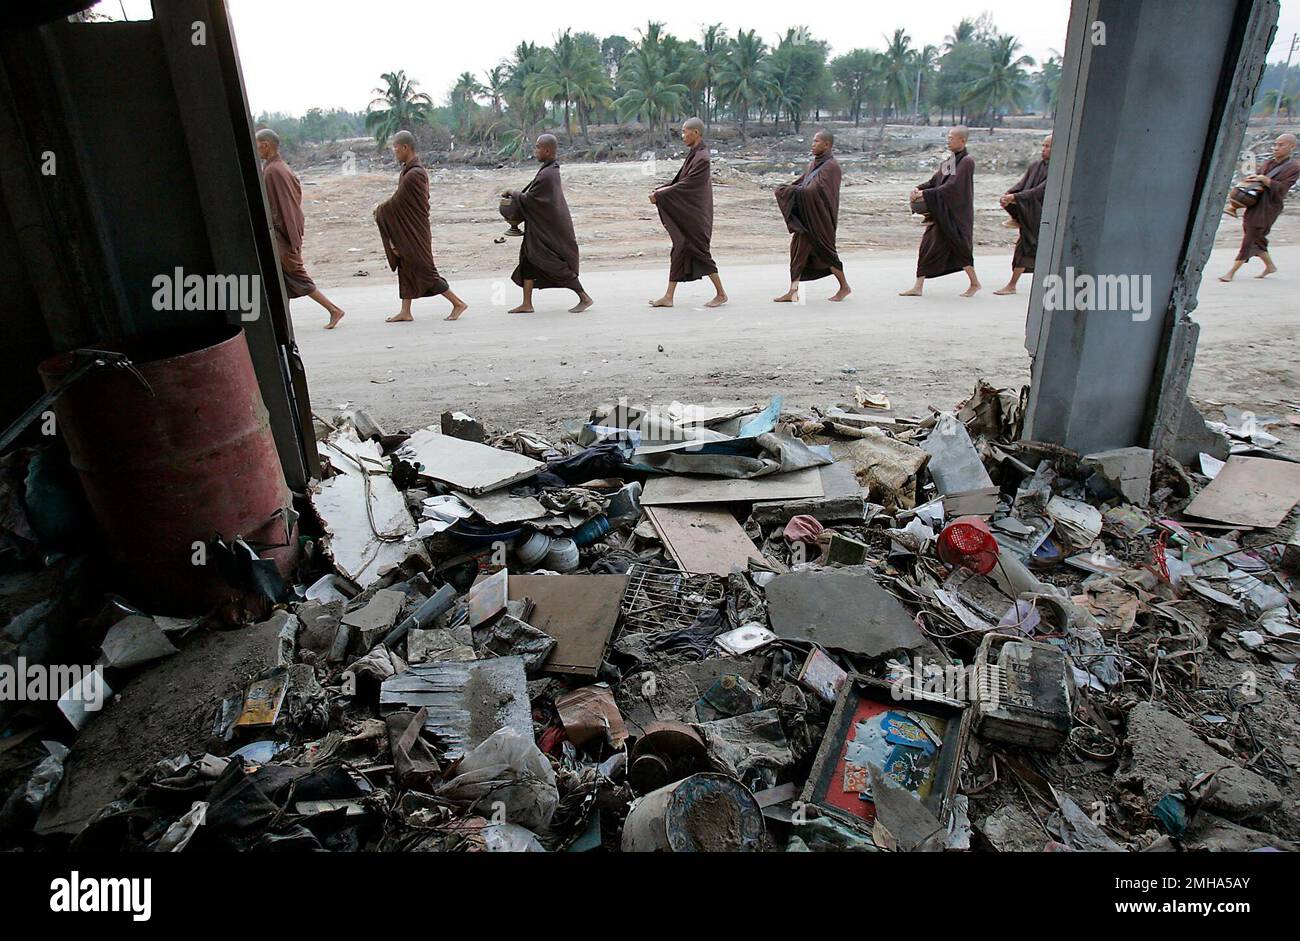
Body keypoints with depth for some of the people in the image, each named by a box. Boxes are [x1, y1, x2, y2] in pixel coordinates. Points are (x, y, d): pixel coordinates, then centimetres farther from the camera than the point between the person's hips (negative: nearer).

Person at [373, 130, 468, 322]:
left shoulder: (413, 175, -21)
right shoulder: (416, 170, 9)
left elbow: (396, 202, -15)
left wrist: (379, 210, 1)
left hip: (414, 231, -9)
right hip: (408, 230, 9)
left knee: (424, 270, -3)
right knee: (406, 268, 11)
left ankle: (458, 303, 4)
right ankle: (405, 312, 16)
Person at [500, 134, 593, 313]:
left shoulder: (546, 174, -22)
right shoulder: (551, 170, 7)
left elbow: (528, 200, -18)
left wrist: (513, 193, -2)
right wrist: (515, 195, 7)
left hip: (550, 228, -10)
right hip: (543, 226, 10)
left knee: (558, 265, -2)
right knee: (529, 259, 9)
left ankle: (585, 298, 9)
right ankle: (527, 304, 12)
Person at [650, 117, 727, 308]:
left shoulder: (702, 158, -17)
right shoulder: (693, 153, 11)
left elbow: (685, 185, -20)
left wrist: (659, 195, -17)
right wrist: (661, 190, 2)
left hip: (695, 213, -9)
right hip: (685, 214, 9)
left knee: (700, 251, -2)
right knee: (679, 251, 7)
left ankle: (721, 294, 9)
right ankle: (668, 297, 10)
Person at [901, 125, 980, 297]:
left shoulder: (967, 162, -13)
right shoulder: (949, 161, 12)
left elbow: (952, 186, -22)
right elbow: (934, 181, 10)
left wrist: (926, 194, -24)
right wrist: (919, 189, -9)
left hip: (956, 214, -8)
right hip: (941, 213, 8)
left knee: (959, 248, 1)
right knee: (928, 246, 3)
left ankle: (974, 283, 19)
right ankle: (918, 287, 5)